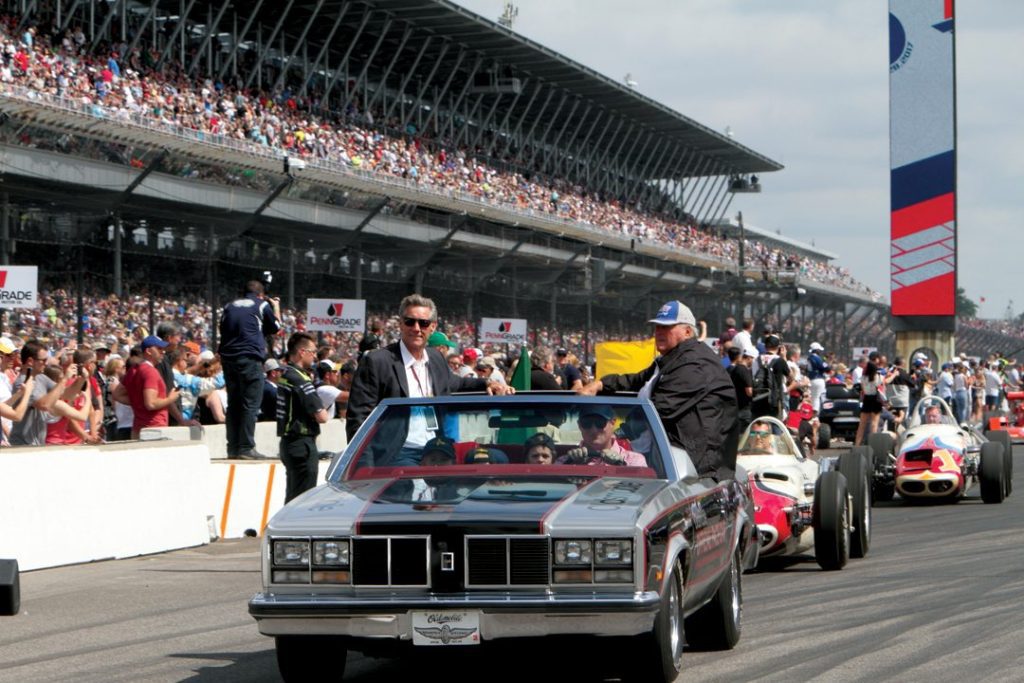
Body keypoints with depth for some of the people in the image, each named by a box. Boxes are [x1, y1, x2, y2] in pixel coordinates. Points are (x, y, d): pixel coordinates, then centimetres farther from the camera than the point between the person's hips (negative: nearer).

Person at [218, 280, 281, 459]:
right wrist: (276, 307, 33)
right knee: (250, 404, -5)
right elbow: (275, 327, 18)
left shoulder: (230, 307, 18)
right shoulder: (262, 305, 5)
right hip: (250, 359, -5)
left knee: (233, 404, 10)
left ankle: (233, 448, 9)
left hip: (228, 358, 5)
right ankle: (246, 448, -11)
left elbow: (223, 330, 24)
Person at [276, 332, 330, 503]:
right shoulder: (300, 380, -17)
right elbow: (321, 417, -18)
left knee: (292, 499, 14)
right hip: (303, 444, -10)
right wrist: (322, 412, 3)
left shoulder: (285, 376, 12)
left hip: (288, 442, 10)